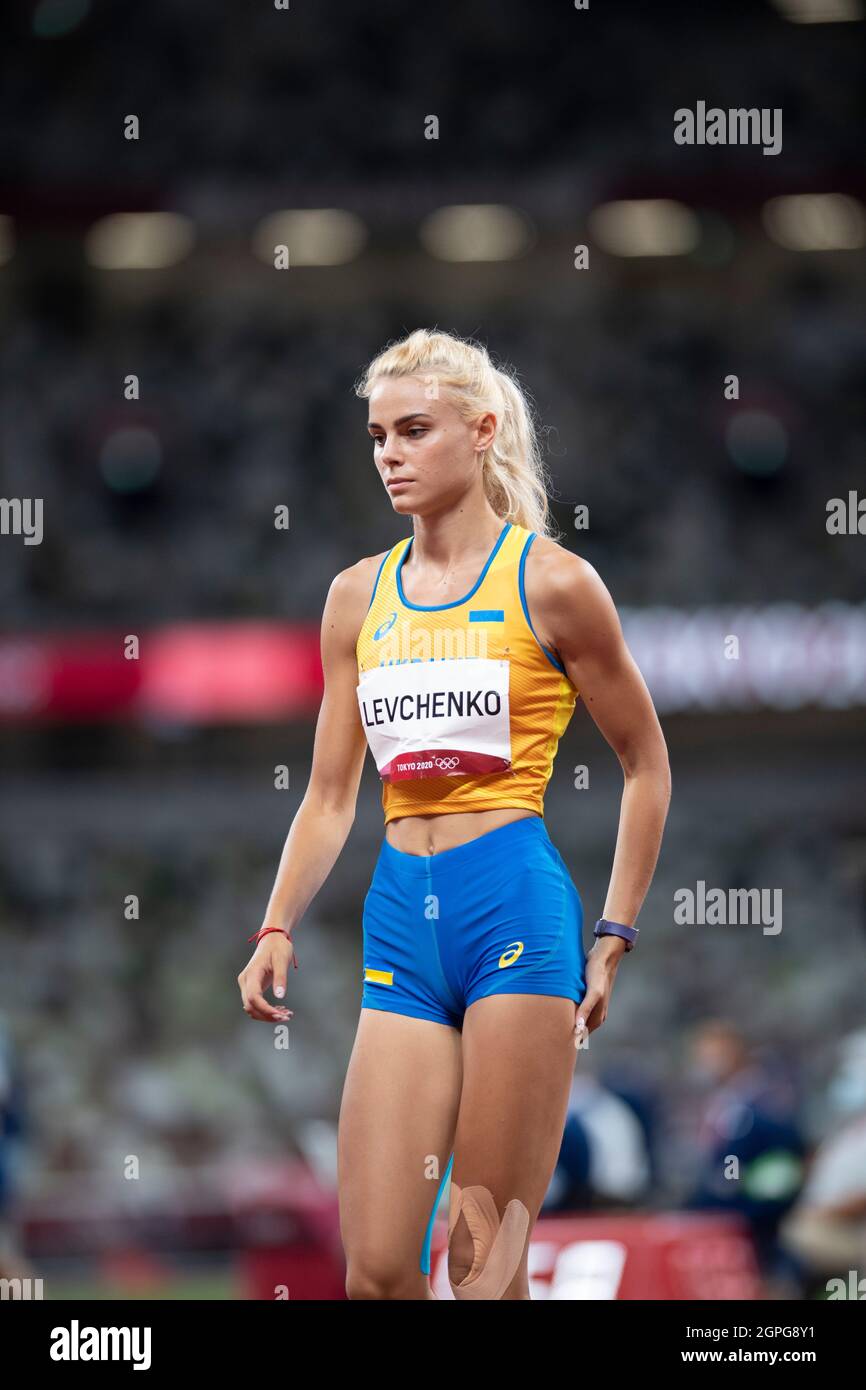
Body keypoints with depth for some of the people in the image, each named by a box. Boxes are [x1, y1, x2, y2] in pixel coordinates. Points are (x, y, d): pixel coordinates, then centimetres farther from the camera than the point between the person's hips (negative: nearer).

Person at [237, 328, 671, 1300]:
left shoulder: (550, 583, 0)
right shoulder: (358, 596, 13)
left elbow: (646, 764, 8)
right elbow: (329, 795, 16)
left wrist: (615, 938, 3)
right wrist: (275, 929, 3)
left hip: (516, 907, -5)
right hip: (402, 924, 5)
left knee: (484, 1259, -6)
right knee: (375, 1268, -3)